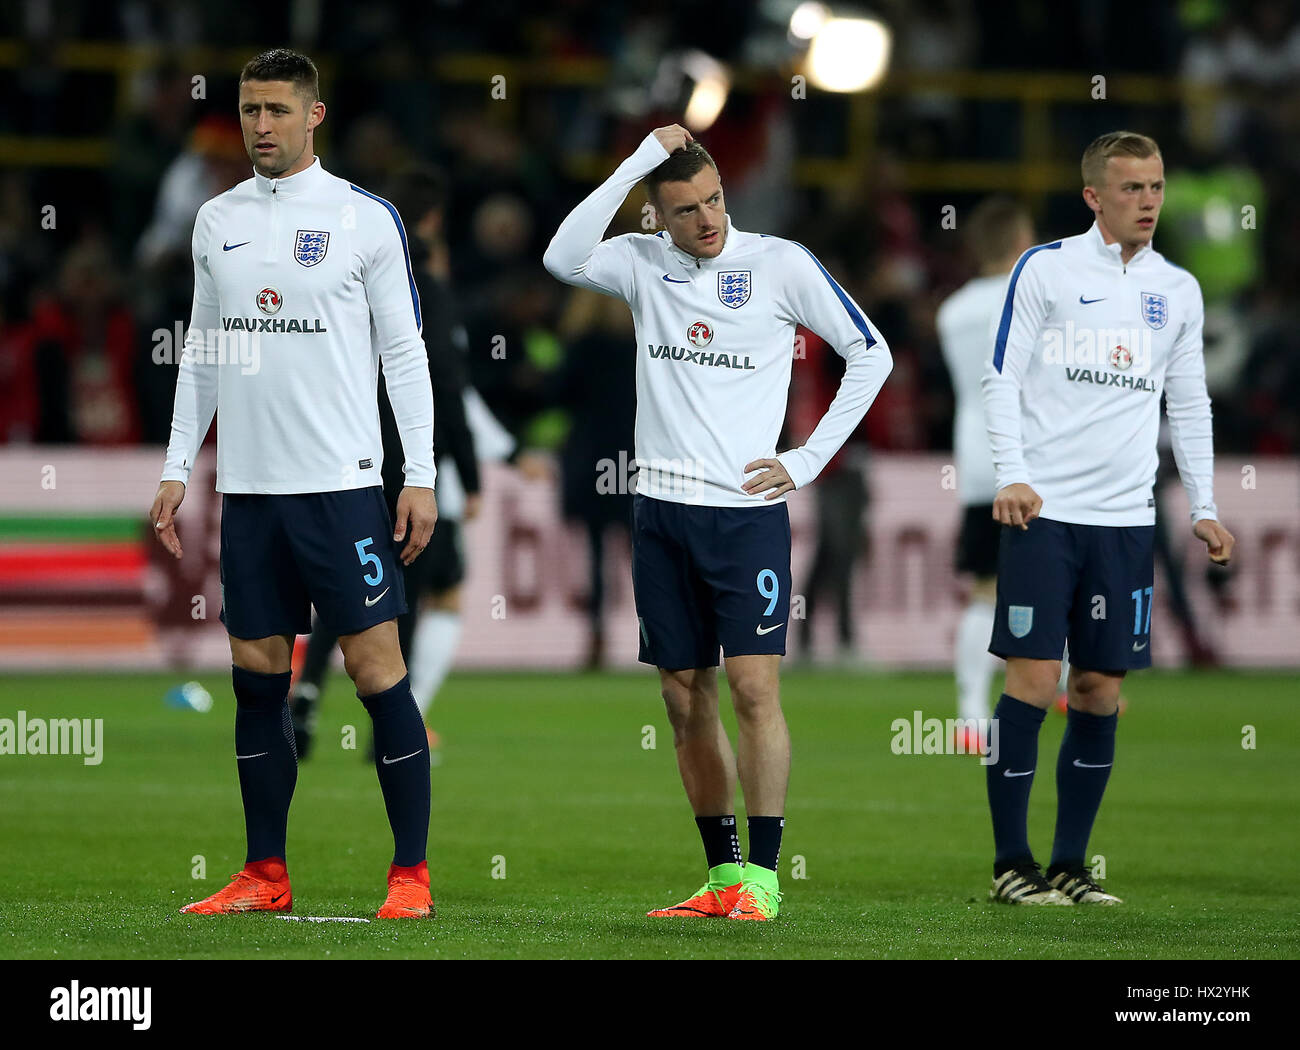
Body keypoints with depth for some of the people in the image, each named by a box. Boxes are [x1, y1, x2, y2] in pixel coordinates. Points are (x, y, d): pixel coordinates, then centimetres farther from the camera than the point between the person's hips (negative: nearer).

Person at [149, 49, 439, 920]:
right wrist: (178, 467, 12)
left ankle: (412, 873, -1)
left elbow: (405, 352, -1)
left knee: (377, 667, -6)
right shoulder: (218, 221, 11)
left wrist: (421, 477, -6)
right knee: (258, 675, 7)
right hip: (248, 485, 5)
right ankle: (265, 875, 14)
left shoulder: (366, 219, -2)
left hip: (341, 481, -5)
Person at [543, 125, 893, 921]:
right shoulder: (643, 264, 5)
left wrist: (809, 459, -1)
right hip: (661, 507, 4)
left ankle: (761, 876, -10)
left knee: (754, 686, -12)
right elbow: (564, 258, -16)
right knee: (686, 697, 6)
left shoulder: (780, 263, -2)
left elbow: (872, 354, 4)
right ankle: (722, 872, 15)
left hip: (747, 510, -4)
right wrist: (638, 161, -17)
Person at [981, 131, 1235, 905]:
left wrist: (1204, 507, 12)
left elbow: (1190, 404, 18)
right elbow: (1003, 376, -1)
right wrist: (1011, 475, -13)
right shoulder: (1046, 269, 0)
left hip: (1126, 519, 4)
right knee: (1034, 679, -7)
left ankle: (1070, 864, 11)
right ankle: (1011, 862, 0)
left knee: (1102, 689, 3)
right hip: (1045, 509, -4)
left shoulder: (1178, 290, 12)